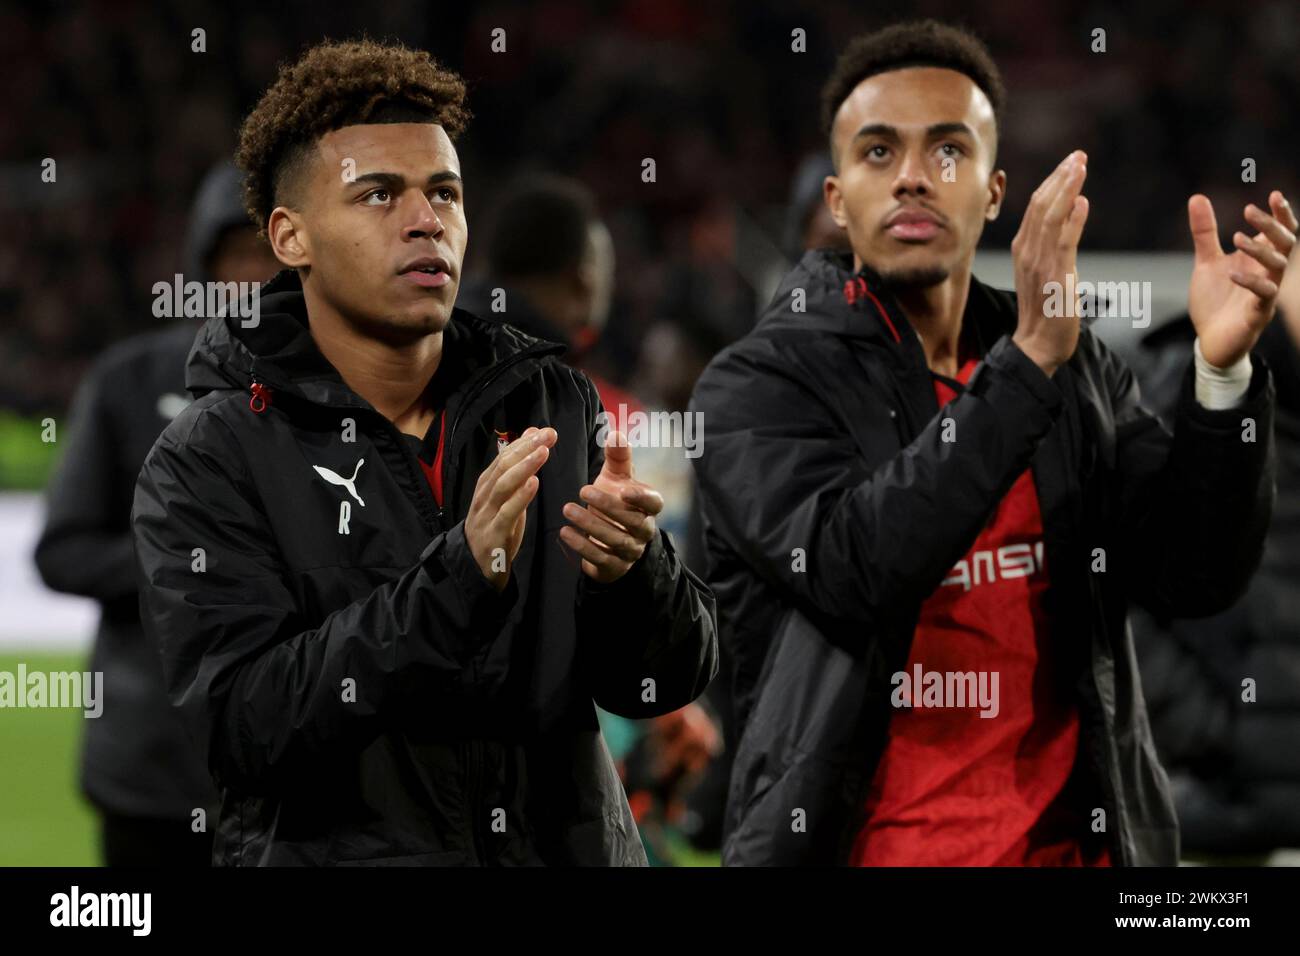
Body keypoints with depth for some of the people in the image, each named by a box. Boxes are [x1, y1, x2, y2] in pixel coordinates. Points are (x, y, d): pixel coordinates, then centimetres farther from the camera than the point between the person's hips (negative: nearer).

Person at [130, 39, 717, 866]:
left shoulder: (555, 405, 2)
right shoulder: (206, 464, -8)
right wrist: (461, 576, -28)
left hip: (569, 843, 3)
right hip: (331, 849, -3)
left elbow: (666, 682, 0)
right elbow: (243, 727, -19)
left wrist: (630, 569, -21)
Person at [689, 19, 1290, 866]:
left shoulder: (1079, 370, 5)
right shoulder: (757, 386, -7)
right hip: (863, 844, -4)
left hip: (1072, 840, 4)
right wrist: (1028, 362, -27)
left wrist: (1221, 371, -19)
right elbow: (851, 570, -23)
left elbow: (1194, 576, -4)